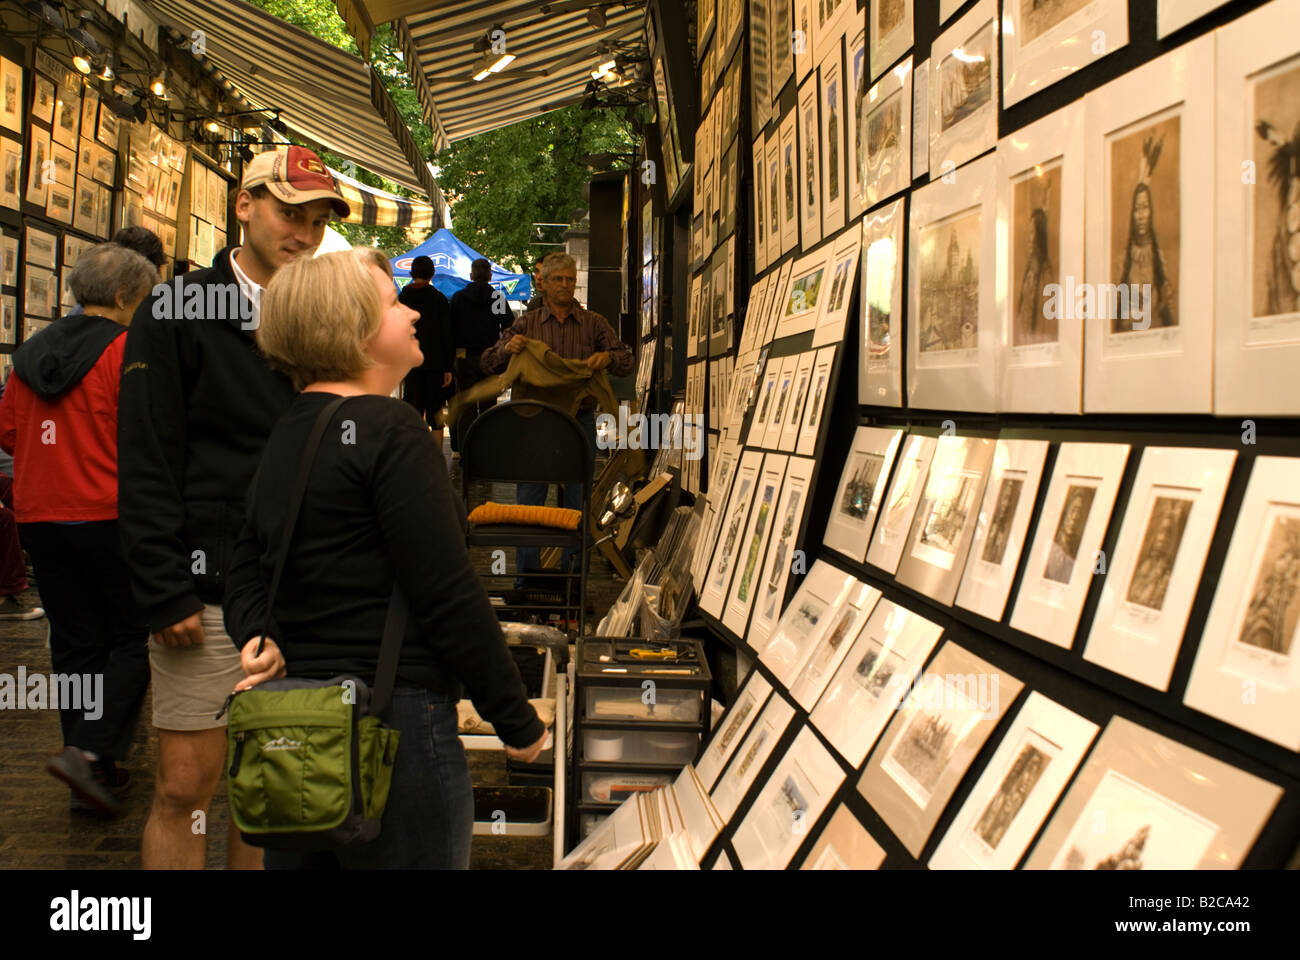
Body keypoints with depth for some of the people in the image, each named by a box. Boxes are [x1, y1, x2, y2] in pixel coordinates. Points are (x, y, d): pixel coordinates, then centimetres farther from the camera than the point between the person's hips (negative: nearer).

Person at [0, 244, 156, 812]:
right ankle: (90, 750, -9)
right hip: (107, 515, -6)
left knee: (75, 643, 12)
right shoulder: (125, 350, -10)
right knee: (135, 637, 6)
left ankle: (91, 777, 16)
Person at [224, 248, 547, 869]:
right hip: (394, 718, -9)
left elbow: (246, 571, 12)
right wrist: (519, 723, -10)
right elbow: (449, 595, -17)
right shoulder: (389, 429, -15)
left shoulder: (285, 434, 13)